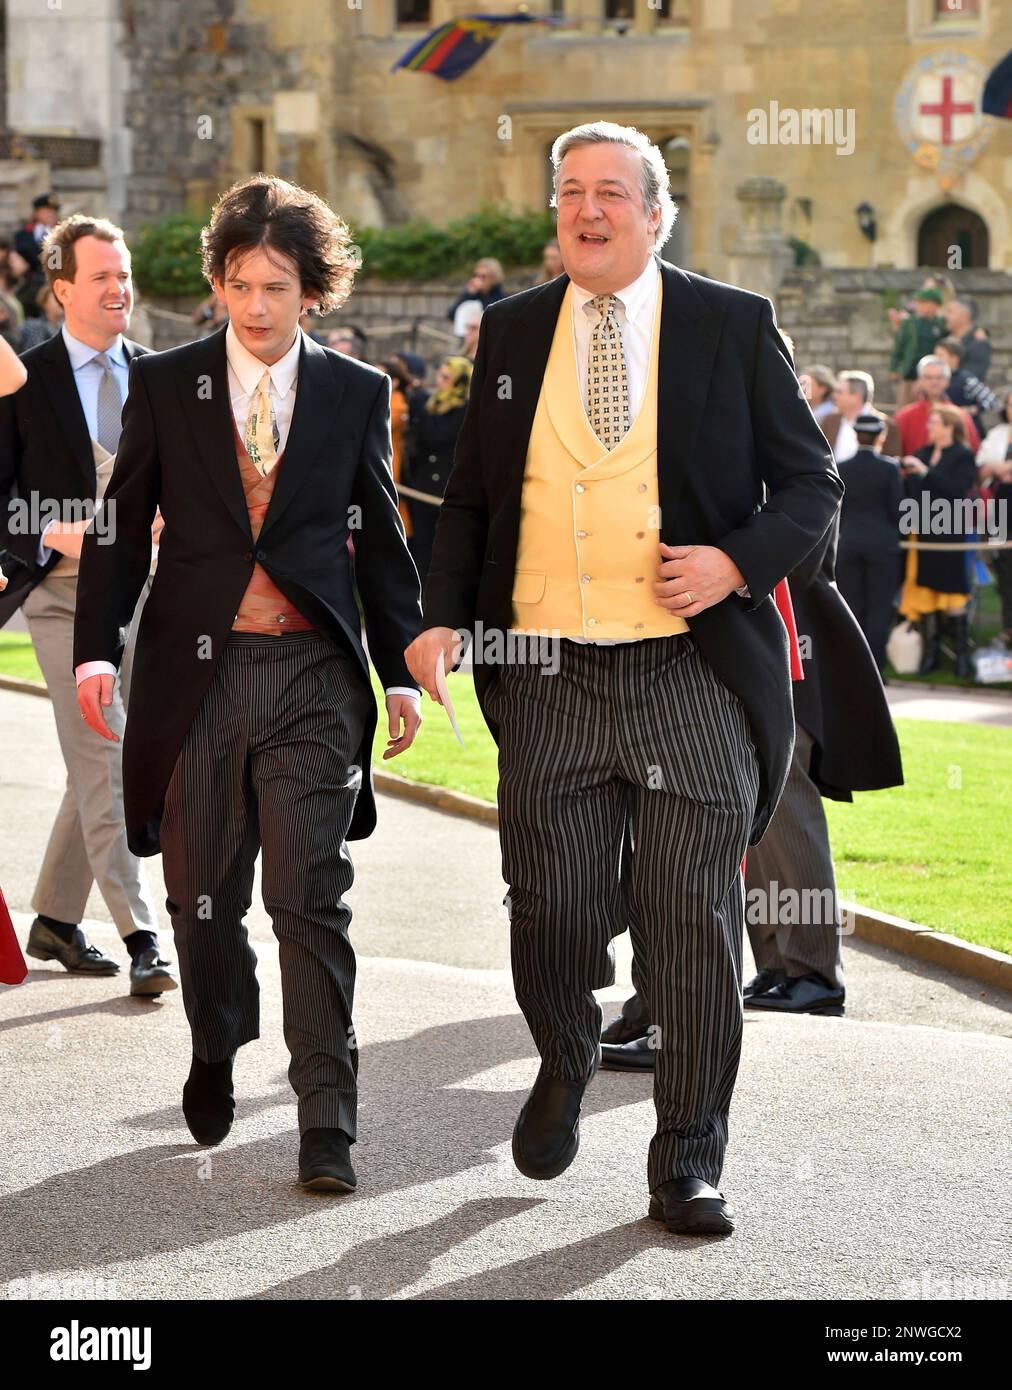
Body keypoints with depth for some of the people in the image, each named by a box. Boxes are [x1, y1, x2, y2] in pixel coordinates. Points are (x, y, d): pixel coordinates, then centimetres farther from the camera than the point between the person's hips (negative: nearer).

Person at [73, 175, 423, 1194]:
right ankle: (216, 1053, 38)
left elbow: (380, 542, 12)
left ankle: (327, 1128, -5)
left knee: (310, 901, -8)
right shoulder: (163, 386, 6)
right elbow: (122, 526, 7)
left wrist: (401, 671, 8)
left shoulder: (355, 393, 7)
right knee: (202, 898, 10)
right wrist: (96, 648, -4)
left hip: (313, 672, -1)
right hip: (195, 670, 1)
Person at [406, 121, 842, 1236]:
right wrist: (443, 618, 2)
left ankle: (687, 1164, 9)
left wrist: (737, 561, -12)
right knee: (552, 904, 1)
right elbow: (470, 497, 16)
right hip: (548, 671, 2)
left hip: (694, 669, -2)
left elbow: (810, 483, 6)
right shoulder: (511, 332, 12)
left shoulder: (732, 326, 4)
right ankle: (564, 1064, 34)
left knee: (693, 915, -2)